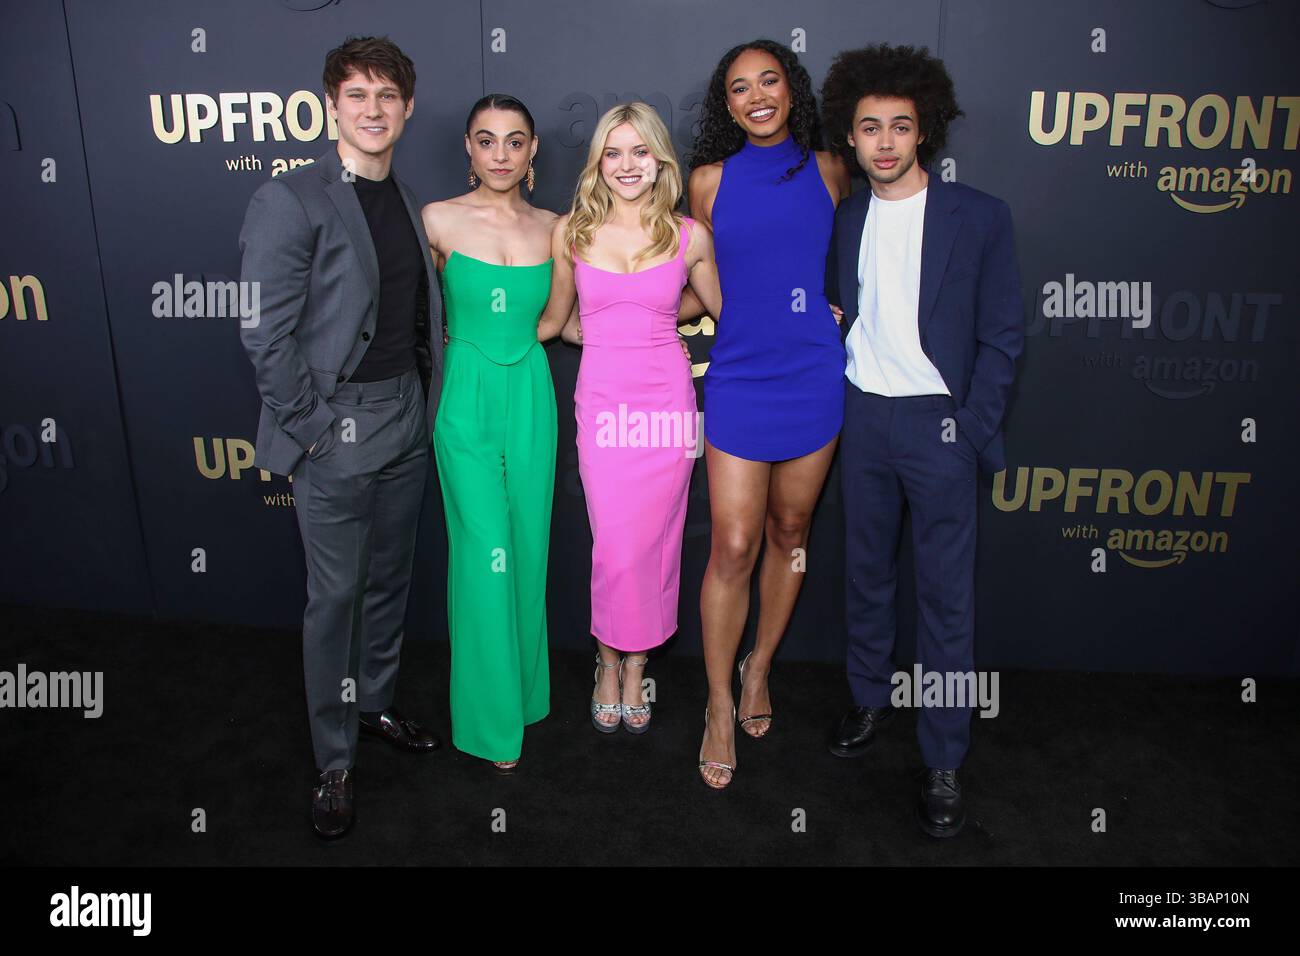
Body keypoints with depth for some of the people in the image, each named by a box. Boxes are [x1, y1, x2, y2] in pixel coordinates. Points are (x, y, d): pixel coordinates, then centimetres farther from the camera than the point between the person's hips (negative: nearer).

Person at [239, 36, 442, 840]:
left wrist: (425, 402, 6)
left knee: (390, 577, 17)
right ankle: (336, 763, 19)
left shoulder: (407, 202, 11)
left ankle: (375, 703, 38)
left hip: (407, 416, 7)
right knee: (336, 594, 3)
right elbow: (266, 332, -14)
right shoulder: (291, 201, -11)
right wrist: (309, 429, -14)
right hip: (338, 426, -6)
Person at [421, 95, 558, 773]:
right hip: (467, 399, -3)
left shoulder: (551, 228, 6)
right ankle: (492, 716, 16)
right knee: (485, 554, -1)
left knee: (527, 550, 10)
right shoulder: (438, 221, -3)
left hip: (532, 398, 3)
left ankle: (525, 688, 31)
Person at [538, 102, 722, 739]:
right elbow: (555, 320, 15)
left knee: (655, 543, 5)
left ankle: (635, 669, 27)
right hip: (602, 401, 0)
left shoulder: (689, 237, 2)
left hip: (667, 400, 1)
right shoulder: (572, 231, 3)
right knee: (617, 548, -3)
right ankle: (609, 663, 24)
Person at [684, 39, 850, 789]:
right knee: (734, 548, -3)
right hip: (740, 380, -1)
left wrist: (836, 307, 2)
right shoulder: (710, 179, 4)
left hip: (813, 378, 1)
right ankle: (721, 707, 12)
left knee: (791, 533, 12)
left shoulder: (828, 172, 5)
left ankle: (759, 670, 33)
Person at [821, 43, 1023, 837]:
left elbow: (1002, 337, -3)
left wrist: (970, 433, -9)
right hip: (863, 416, 4)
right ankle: (871, 699, 35)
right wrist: (837, 404, 1)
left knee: (948, 596, -1)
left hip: (938, 422, -4)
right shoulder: (845, 221, 9)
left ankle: (945, 765, 11)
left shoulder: (979, 218, -3)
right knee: (866, 573, 15)